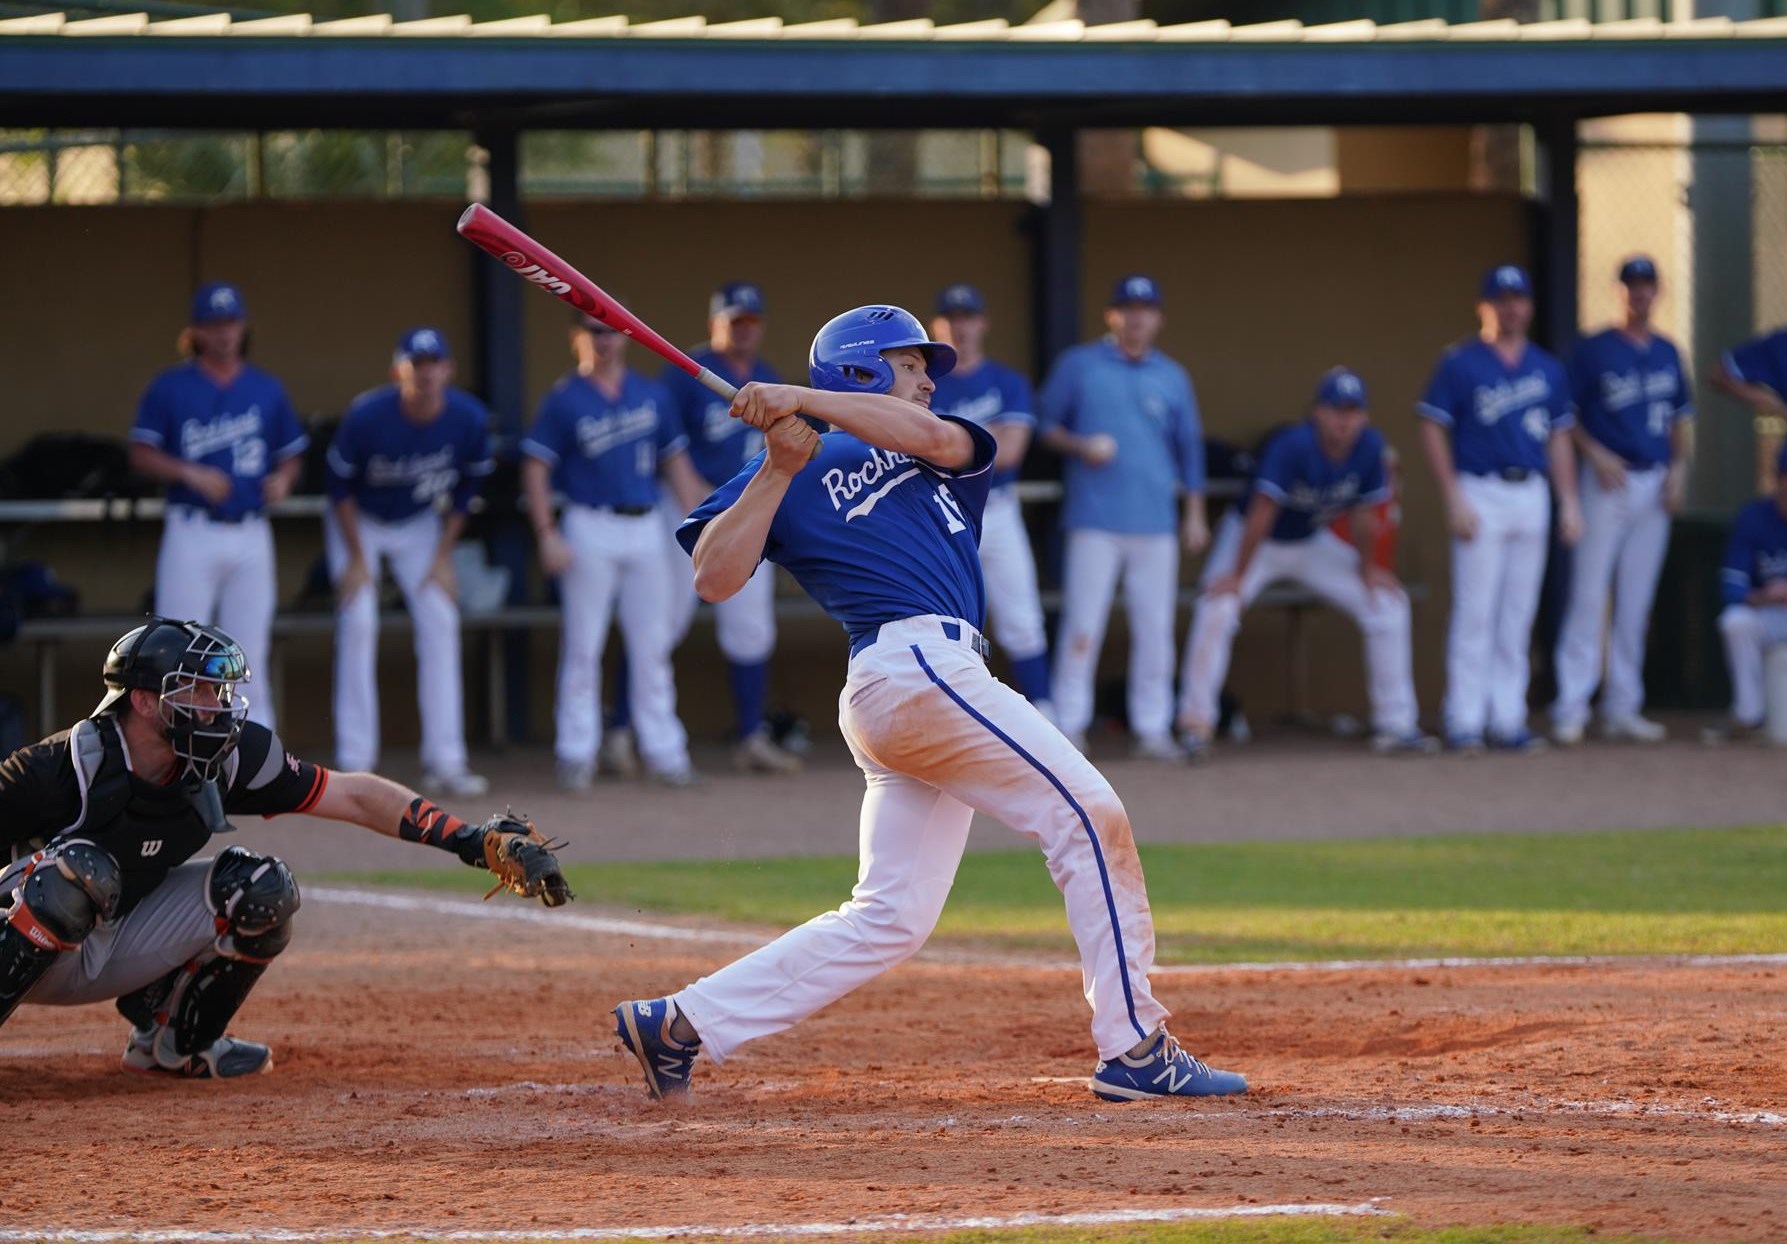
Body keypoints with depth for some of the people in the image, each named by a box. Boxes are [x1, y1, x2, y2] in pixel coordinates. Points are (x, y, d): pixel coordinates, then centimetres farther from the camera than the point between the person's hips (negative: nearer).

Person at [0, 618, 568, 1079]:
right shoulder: (59, 770, -28)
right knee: (81, 871, -36)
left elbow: (353, 797, -9)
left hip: (123, 947, 6)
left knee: (259, 888, -11)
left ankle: (173, 1040, 8)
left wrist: (484, 842, -14)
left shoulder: (226, 760, -13)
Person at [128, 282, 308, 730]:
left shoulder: (266, 390, 11)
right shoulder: (170, 388, 2)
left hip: (251, 537, 3)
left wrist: (283, 480, -5)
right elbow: (141, 456, 0)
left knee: (248, 652, 4)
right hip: (191, 536, -3)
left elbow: (291, 453, 17)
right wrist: (191, 474, -15)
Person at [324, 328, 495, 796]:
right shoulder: (367, 416, -30)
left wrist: (443, 558, -5)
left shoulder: (469, 419, -21)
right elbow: (341, 486, -15)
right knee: (358, 622, -14)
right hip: (360, 524, -3)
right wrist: (356, 559, -14)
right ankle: (354, 764, -10)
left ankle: (443, 762, -5)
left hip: (420, 527, 3)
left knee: (440, 622, -7)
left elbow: (465, 490, -4)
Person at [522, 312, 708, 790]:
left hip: (646, 530, 4)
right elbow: (536, 468, -4)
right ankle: (577, 751, 4)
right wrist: (547, 534, -13)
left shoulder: (651, 395, 10)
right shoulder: (564, 401, -2)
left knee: (652, 645, 6)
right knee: (583, 646, -1)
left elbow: (676, 461, 14)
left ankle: (664, 750, 10)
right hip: (590, 530, -4)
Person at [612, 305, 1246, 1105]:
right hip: (914, 665, -8)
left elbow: (937, 436, -2)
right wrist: (777, 469, -9)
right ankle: (1134, 1048, -9)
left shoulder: (932, 459, 26)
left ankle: (682, 1023, 6)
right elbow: (713, 580, -4)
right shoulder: (792, 475, 10)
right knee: (1087, 815, -10)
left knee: (889, 919, 6)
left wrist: (803, 399, -8)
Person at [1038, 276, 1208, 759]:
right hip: (1094, 519, -3)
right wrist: (1079, 446, -13)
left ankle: (1152, 728, 7)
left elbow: (1189, 448, 15)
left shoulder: (1172, 377, 13)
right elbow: (1047, 426, 7)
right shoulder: (1079, 366, 5)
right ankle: (1068, 725, -3)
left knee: (1155, 629, 2)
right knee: (1082, 624, -7)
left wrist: (1195, 515, 10)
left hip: (1155, 523, 3)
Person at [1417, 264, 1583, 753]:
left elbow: (1559, 436, 18)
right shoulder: (1460, 363, -1)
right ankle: (1465, 723, -5)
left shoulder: (1548, 368, 14)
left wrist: (1569, 501, 9)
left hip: (1532, 494, 5)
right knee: (1475, 612, -7)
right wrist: (1454, 500, -11)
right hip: (1480, 493, -5)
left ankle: (1508, 720, 9)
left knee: (1518, 616, 6)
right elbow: (1433, 429, -3)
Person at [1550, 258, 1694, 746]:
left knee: (1637, 600, 8)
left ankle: (1623, 708, 13)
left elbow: (1682, 416, 18)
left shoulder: (1667, 353, 12)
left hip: (1656, 482, 5)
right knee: (1590, 593, -9)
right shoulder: (1595, 349, -3)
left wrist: (1679, 468, 4)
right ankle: (1571, 708, -9)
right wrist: (1595, 454, -15)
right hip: (1609, 481, -5)